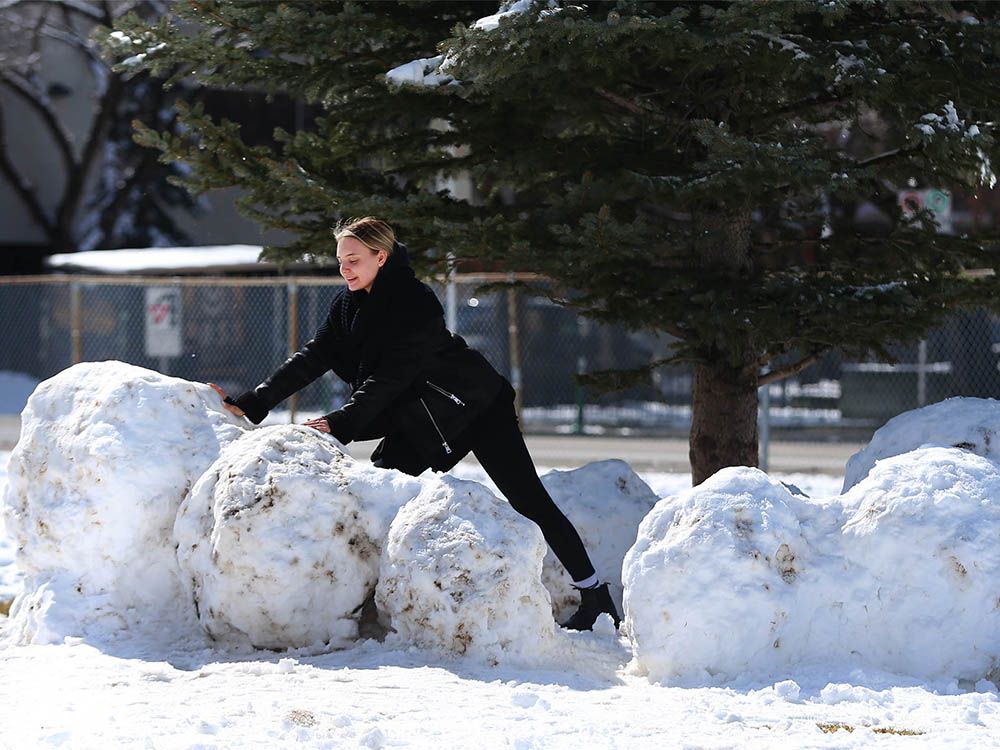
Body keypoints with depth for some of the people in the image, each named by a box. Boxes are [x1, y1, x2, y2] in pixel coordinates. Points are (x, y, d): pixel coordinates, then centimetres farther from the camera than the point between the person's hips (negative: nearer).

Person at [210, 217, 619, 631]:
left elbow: (390, 376, -31)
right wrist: (251, 405, -11)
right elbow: (314, 357, -3)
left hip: (476, 406, -8)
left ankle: (595, 596, -7)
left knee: (527, 498, -11)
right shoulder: (348, 303, 0)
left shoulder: (414, 302, -24)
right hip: (422, 420, 8)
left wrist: (341, 422, -39)